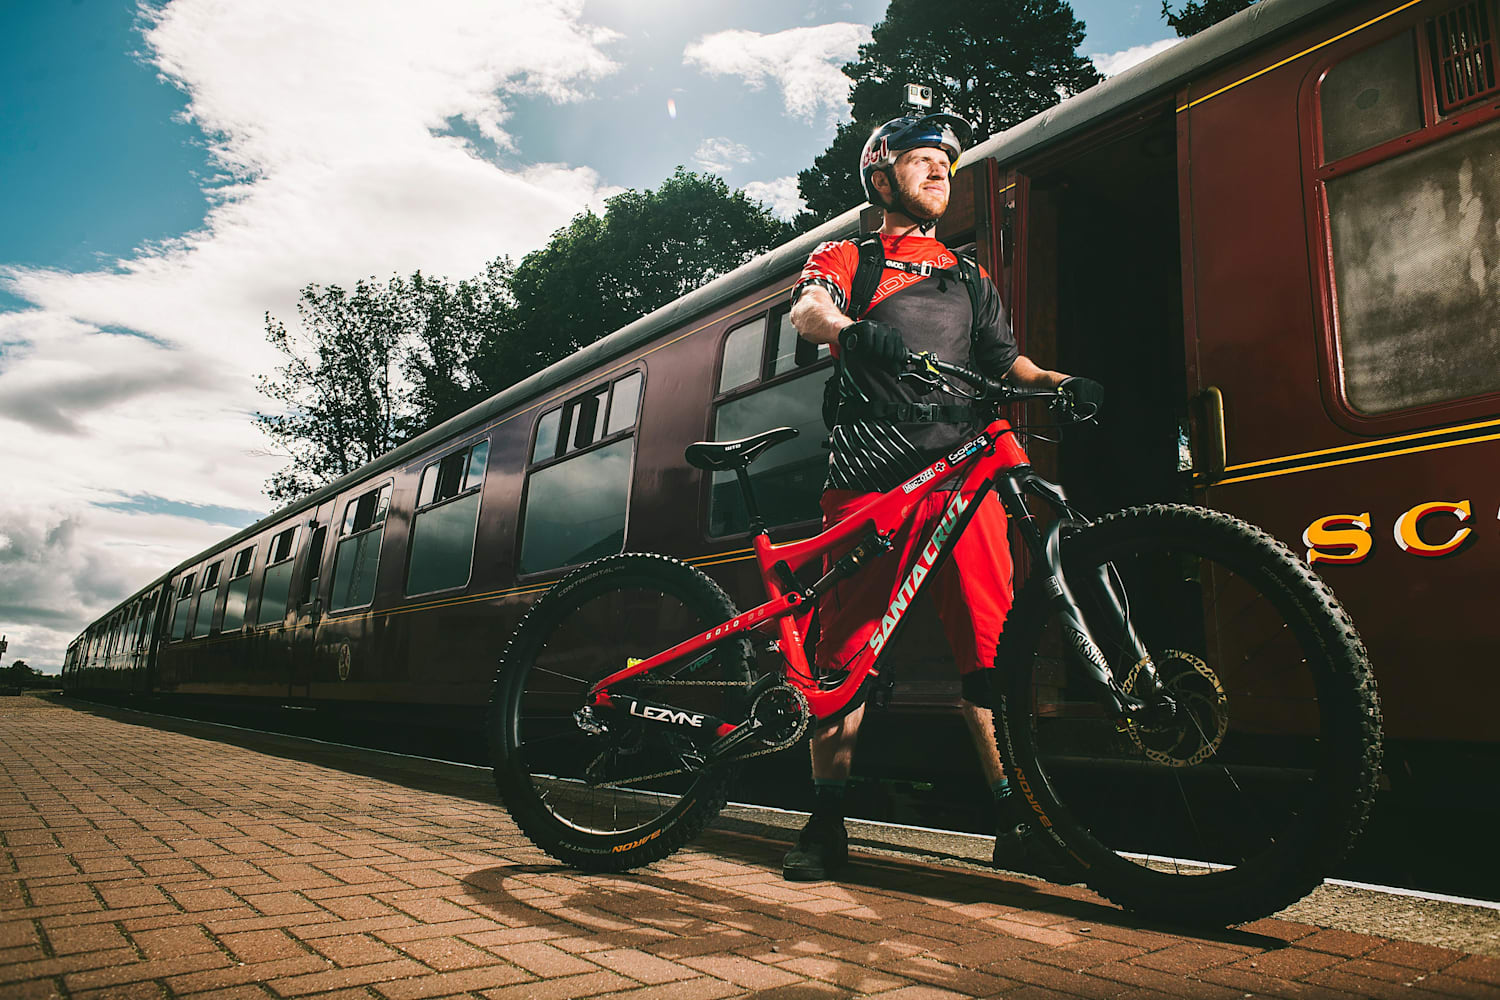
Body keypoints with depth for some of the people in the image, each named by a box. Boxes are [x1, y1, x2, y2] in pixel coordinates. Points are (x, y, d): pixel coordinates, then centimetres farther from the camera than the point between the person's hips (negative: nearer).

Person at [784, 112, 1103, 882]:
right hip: (869, 477, -3)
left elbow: (1005, 360, 19)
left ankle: (1017, 824, 6)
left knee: (992, 650, -4)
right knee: (845, 654, -3)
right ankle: (826, 823, 9)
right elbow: (807, 312, -6)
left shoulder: (967, 278, 28)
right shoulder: (846, 257, 16)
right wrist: (851, 330, -30)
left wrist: (1059, 383, -3)